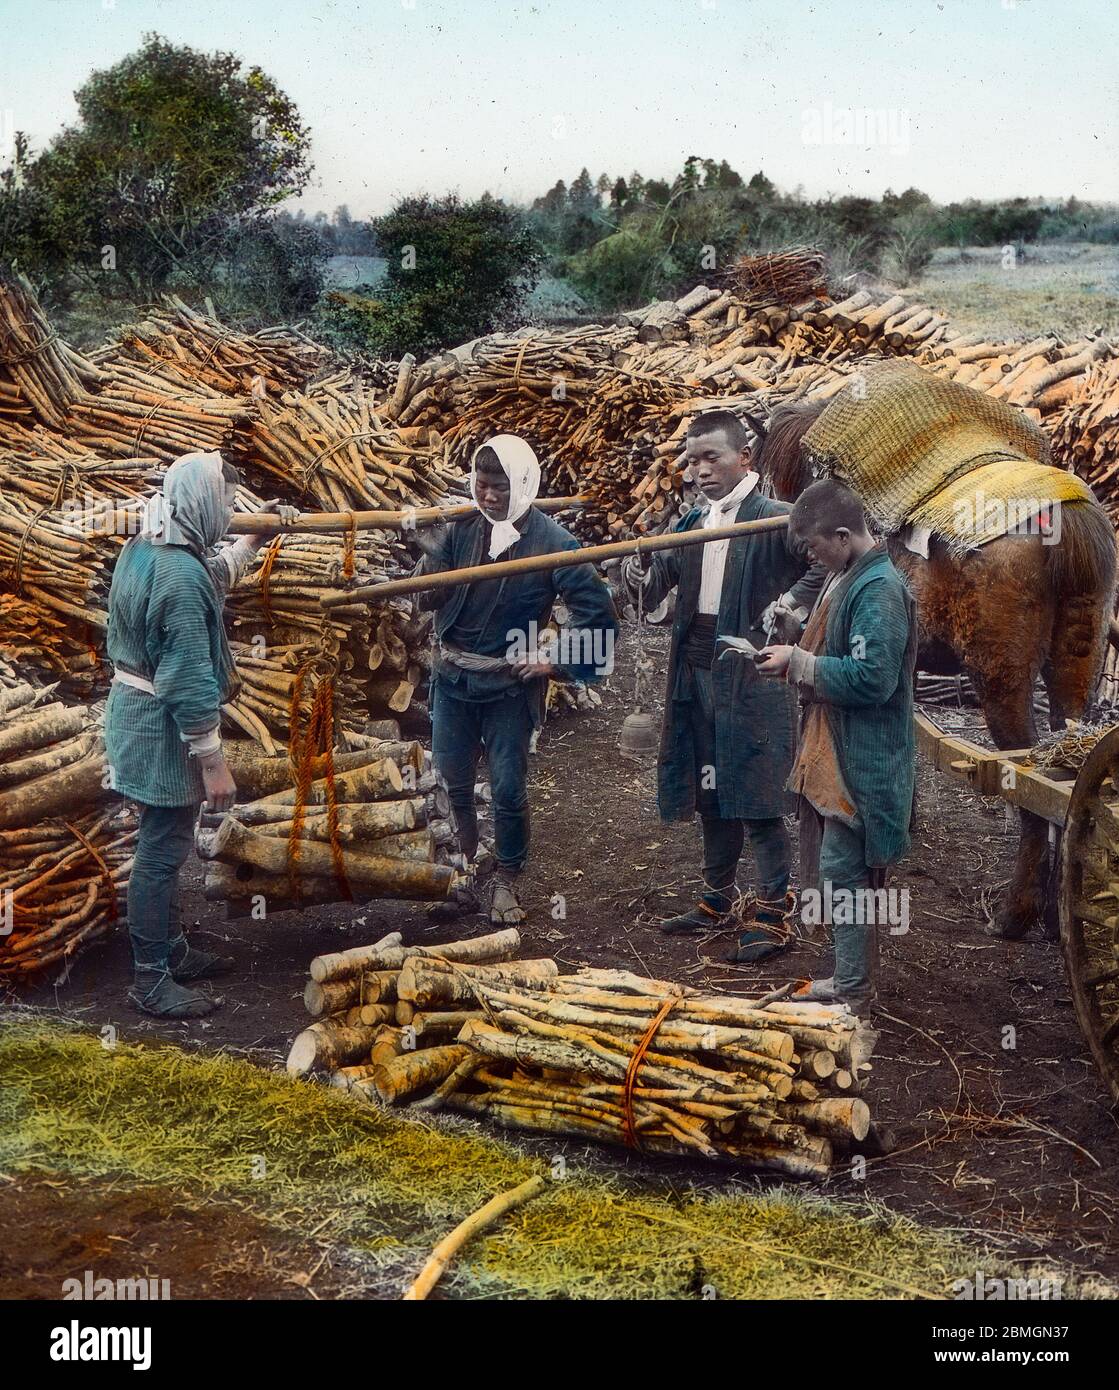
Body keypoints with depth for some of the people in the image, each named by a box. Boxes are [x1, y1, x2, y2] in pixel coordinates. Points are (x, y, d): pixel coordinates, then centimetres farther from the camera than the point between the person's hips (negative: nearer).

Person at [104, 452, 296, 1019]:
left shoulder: (143, 548, 4)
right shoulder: (180, 576, -26)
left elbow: (212, 577, 26)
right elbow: (190, 682, -25)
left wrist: (254, 539, 25)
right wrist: (214, 763, -20)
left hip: (135, 713, 10)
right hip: (163, 729, -10)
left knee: (164, 843, 20)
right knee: (161, 851, 0)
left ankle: (173, 949, 34)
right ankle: (151, 979, 10)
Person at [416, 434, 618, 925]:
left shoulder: (549, 540, -12)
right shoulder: (462, 527, -3)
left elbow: (597, 609, -10)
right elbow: (429, 597, -3)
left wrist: (555, 662, -10)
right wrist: (432, 552, -21)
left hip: (508, 686, -3)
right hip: (451, 680, 3)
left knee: (508, 789, 3)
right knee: (451, 785, 10)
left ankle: (505, 881, 22)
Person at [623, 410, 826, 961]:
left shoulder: (773, 518, -10)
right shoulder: (692, 523, 12)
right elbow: (658, 582, 14)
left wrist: (789, 605, -21)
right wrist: (640, 574, -8)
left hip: (751, 671, -7)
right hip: (697, 670, 7)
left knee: (757, 794, -3)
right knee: (710, 792, 16)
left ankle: (773, 914, 5)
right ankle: (719, 900, 29)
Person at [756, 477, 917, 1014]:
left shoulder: (879, 590, -20)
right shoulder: (846, 578, 11)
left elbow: (871, 679, -26)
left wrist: (798, 663, -18)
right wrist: (796, 658, 3)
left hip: (860, 762, -10)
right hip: (833, 753, 10)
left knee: (844, 873, -3)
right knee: (832, 871, 17)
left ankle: (854, 993, 8)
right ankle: (850, 978, 28)